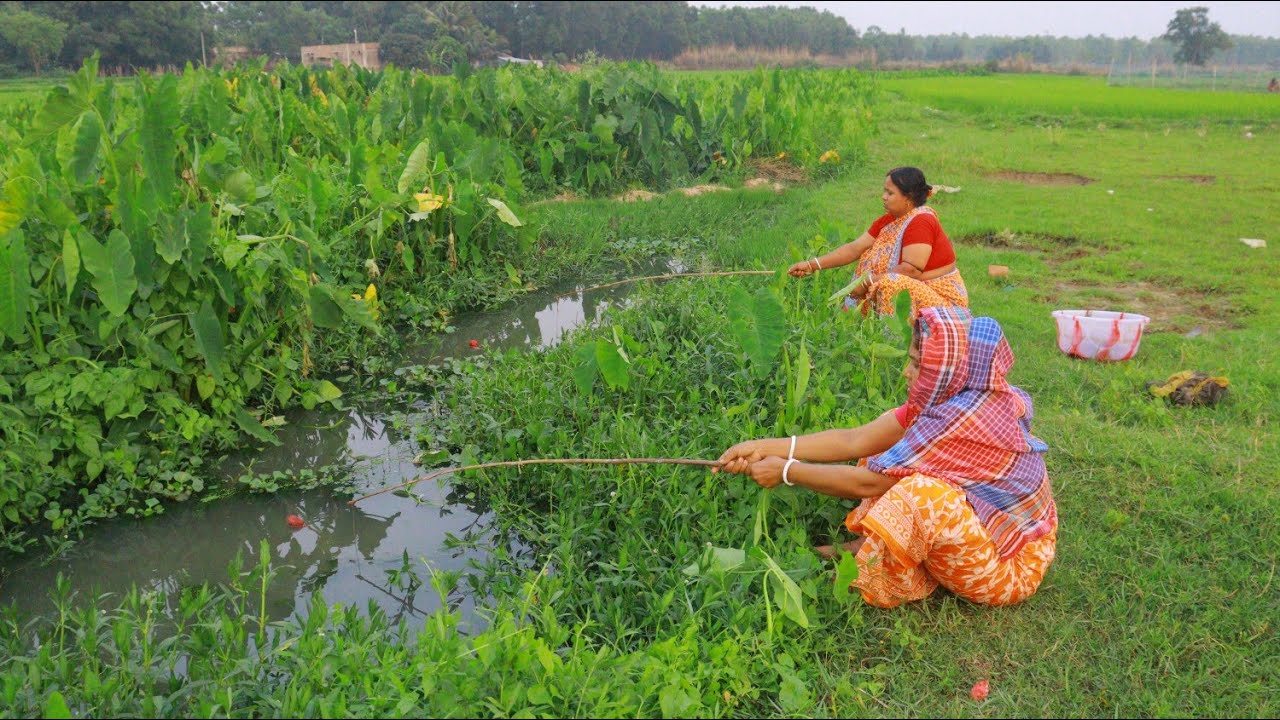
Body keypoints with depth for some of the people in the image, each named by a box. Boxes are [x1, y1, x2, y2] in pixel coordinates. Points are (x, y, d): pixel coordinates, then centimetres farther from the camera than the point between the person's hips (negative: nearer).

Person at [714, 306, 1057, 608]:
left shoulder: (963, 419, -30)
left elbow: (868, 483, -25)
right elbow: (856, 441, -9)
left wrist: (786, 471, -15)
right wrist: (765, 448, -14)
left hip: (1010, 569, -9)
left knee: (922, 492, -32)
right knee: (889, 458, 5)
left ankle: (874, 577, -7)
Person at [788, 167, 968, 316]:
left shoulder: (920, 222, -20)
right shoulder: (888, 221, 4)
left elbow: (911, 269, -27)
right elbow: (854, 249, 1)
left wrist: (868, 282, -23)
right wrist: (812, 264, -7)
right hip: (917, 288, 9)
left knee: (890, 284, -30)